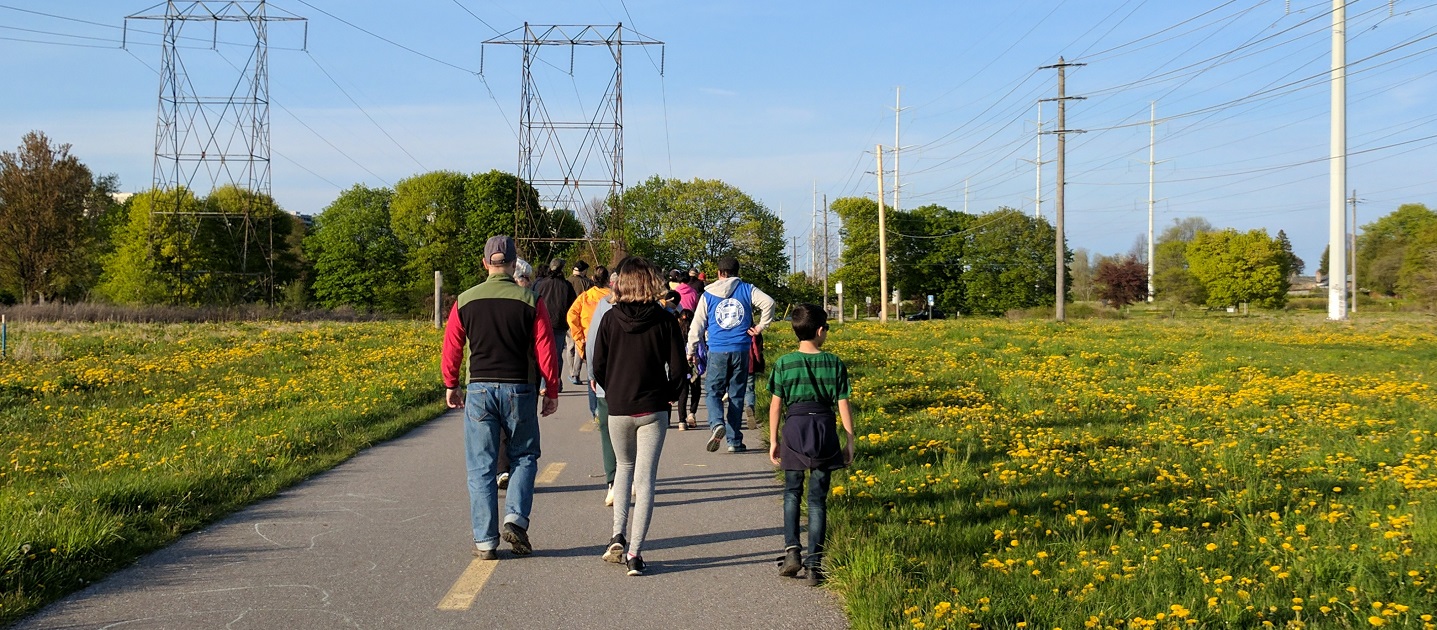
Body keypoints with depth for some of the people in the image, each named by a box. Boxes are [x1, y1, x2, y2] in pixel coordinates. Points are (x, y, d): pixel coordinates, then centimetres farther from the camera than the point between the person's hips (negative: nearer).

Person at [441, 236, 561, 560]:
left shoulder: (465, 301, 1)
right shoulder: (530, 301, -4)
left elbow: (451, 349, 7)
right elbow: (545, 351, -3)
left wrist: (451, 386, 22)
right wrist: (552, 391, 7)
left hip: (479, 390, 1)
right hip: (519, 389, -1)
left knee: (481, 468, 6)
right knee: (524, 457, 16)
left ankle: (485, 541, 6)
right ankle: (516, 518, -3)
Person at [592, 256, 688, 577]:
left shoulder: (611, 319, -4)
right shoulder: (664, 319, -5)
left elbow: (598, 366, -3)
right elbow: (678, 368, -6)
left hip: (618, 410, 1)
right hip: (653, 409, -1)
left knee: (625, 467, 23)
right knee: (645, 480, 3)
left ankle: (618, 537, 9)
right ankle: (634, 553, -3)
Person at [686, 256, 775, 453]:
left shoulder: (708, 295, 6)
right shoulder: (747, 290, 5)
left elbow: (697, 325, 5)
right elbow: (768, 302, -11)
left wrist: (691, 351, 13)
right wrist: (760, 326, 0)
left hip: (717, 351, -1)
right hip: (741, 350, 1)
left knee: (714, 392, 8)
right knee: (737, 395, 8)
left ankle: (717, 424, -21)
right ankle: (734, 441, 8)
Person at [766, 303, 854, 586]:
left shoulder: (783, 364, -3)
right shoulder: (835, 364, -3)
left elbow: (775, 405, -1)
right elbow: (843, 406, -1)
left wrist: (773, 441, 8)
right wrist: (850, 442, 6)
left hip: (794, 430, 0)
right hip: (825, 432, 0)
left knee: (792, 492, 18)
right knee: (818, 499, 6)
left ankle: (791, 549, 1)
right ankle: (814, 566, 3)